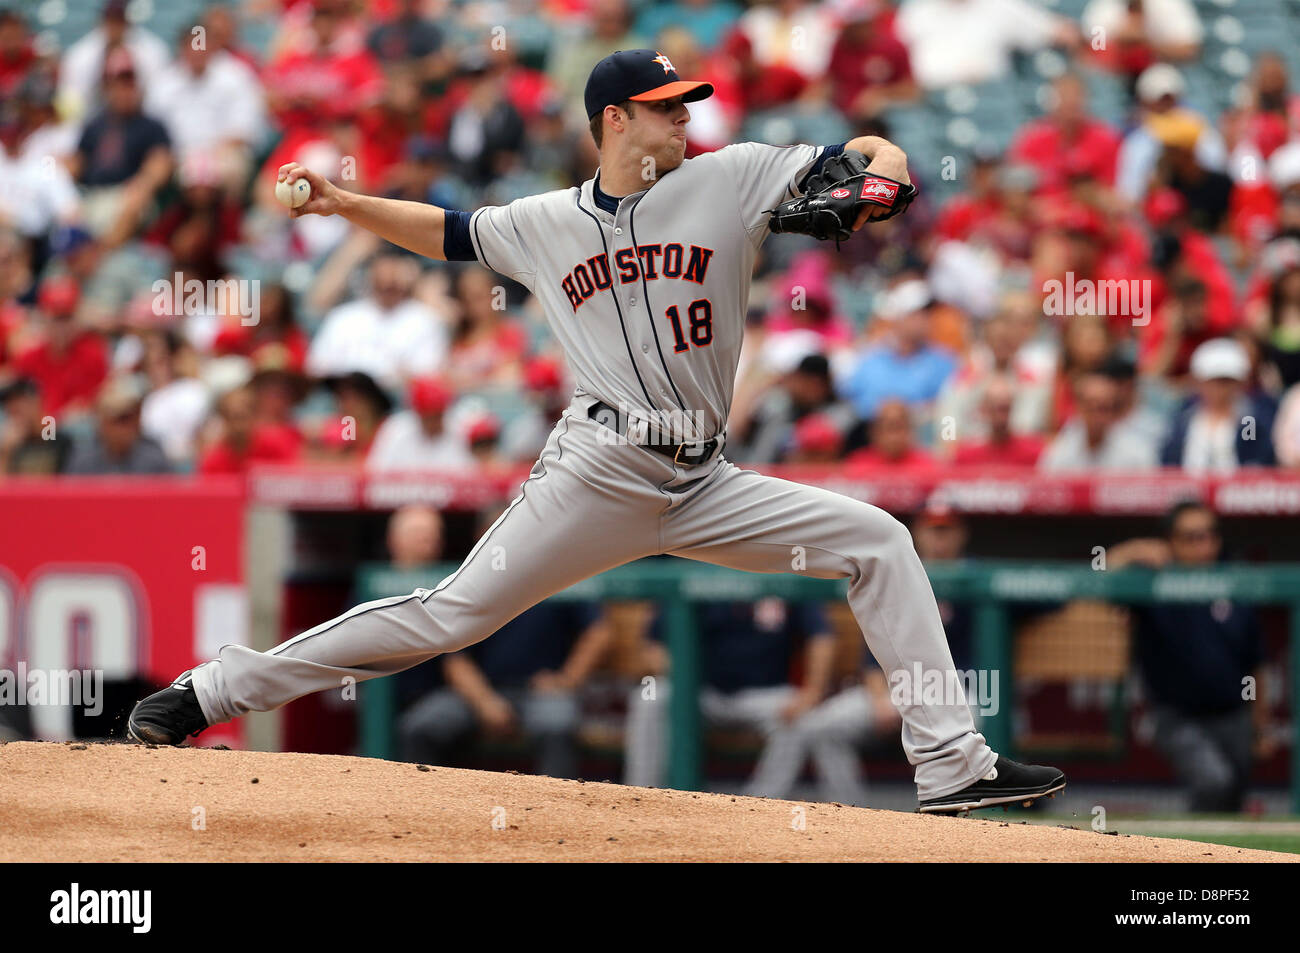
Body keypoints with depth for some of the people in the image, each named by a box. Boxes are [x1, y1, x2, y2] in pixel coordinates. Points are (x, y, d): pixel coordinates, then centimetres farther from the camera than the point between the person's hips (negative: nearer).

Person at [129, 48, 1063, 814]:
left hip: (705, 487, 2)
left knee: (879, 542, -9)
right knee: (451, 616, -8)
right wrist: (343, 204, 12)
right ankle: (213, 689, 0)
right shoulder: (544, 224, 8)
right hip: (598, 476, -2)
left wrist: (882, 173, -20)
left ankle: (953, 765, -9)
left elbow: (862, 152, 3)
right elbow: (446, 231, 24)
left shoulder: (731, 179, 4)